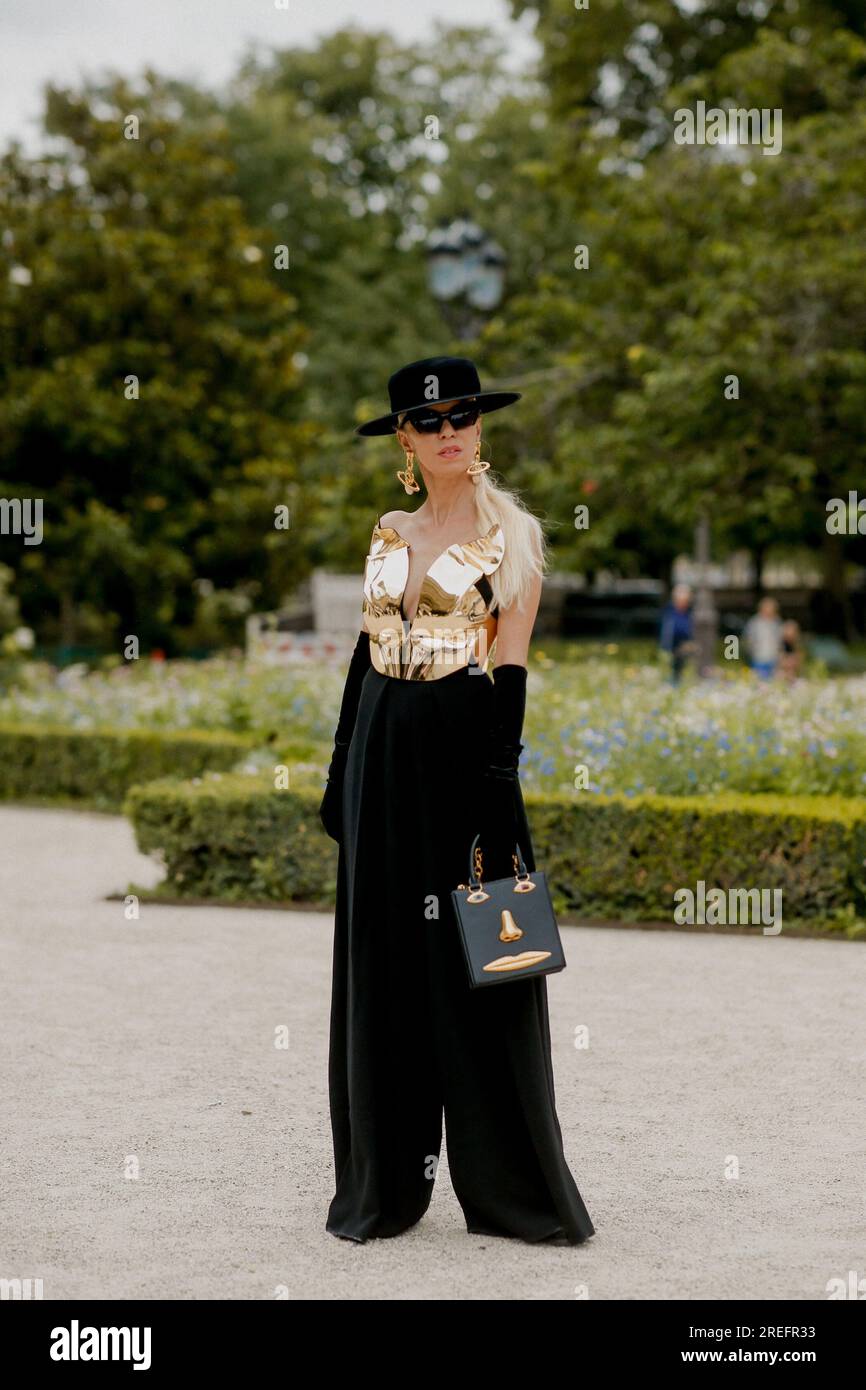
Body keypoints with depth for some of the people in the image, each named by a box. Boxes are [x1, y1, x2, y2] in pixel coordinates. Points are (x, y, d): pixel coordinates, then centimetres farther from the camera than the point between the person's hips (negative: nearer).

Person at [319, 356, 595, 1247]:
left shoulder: (510, 533, -2)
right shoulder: (388, 533, 13)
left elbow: (511, 665, -7)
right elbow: (366, 651, 15)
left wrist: (499, 778, -14)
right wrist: (341, 769, 12)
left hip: (462, 746, -5)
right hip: (384, 749, 5)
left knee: (472, 966, -3)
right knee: (383, 962, 7)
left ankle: (509, 1184, 6)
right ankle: (385, 1182, 15)